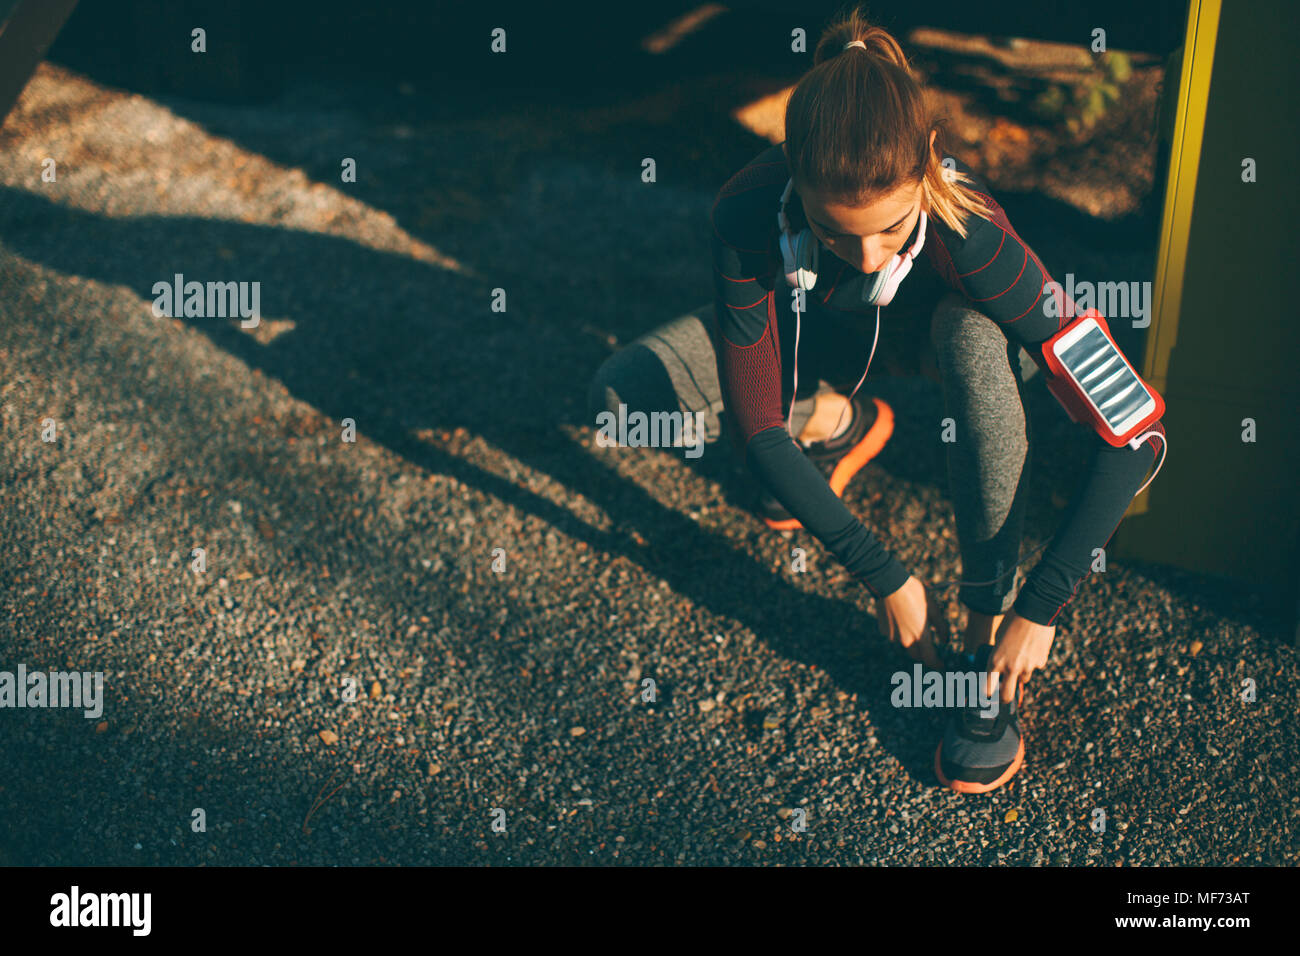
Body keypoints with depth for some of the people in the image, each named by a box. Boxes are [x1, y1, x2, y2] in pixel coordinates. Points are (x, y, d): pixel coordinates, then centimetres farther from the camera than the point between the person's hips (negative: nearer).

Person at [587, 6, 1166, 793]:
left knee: (982, 346, -39)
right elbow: (755, 423, -31)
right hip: (813, 330, 2)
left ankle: (990, 630, -23)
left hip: (932, 323, -2)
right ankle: (840, 423, 6)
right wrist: (884, 576, -30)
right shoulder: (751, 213, -37)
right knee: (622, 395, -18)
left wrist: (1040, 608, -38)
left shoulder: (965, 229, -41)